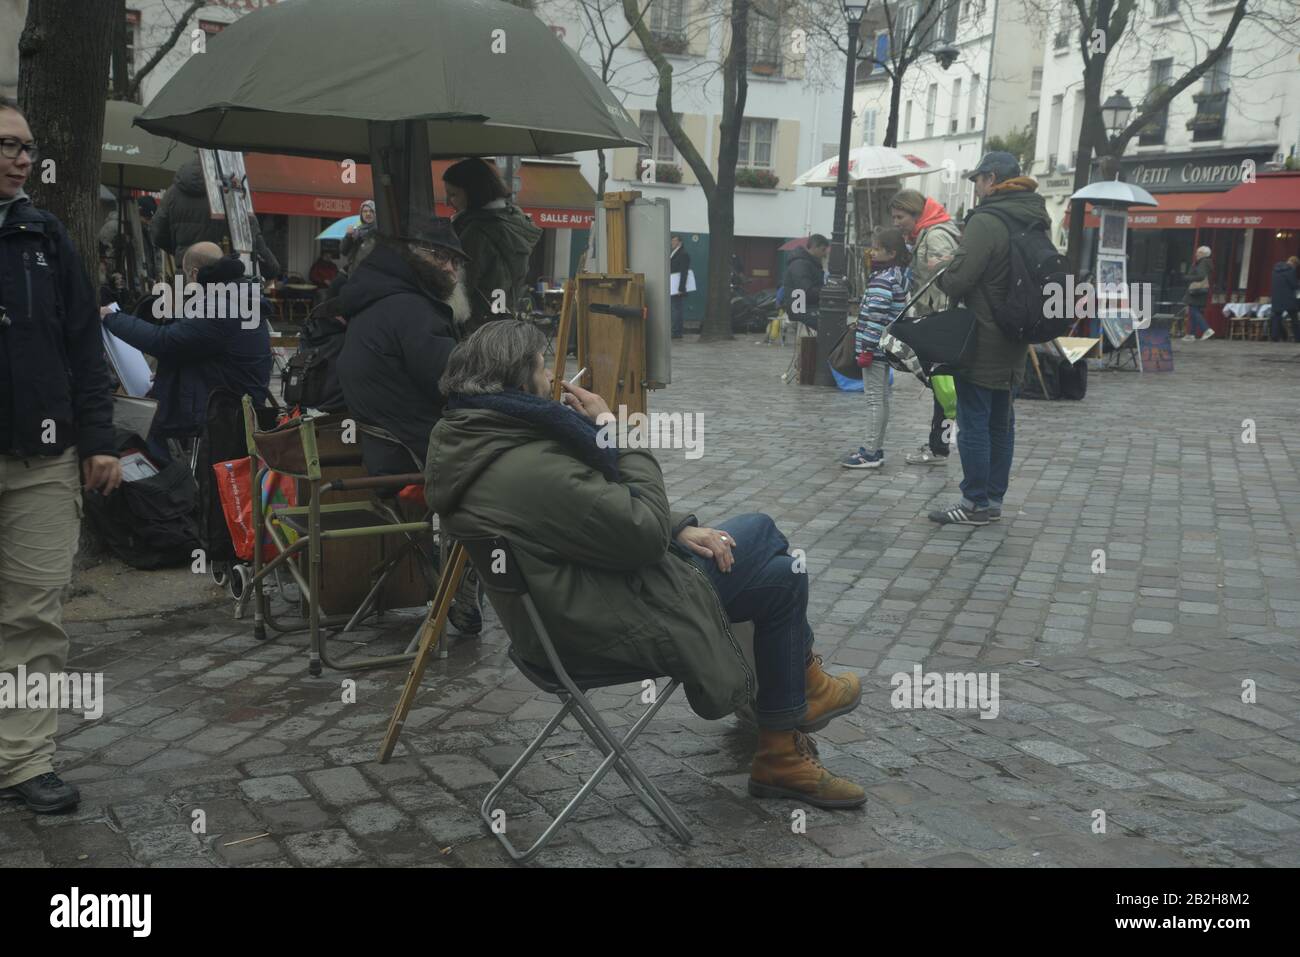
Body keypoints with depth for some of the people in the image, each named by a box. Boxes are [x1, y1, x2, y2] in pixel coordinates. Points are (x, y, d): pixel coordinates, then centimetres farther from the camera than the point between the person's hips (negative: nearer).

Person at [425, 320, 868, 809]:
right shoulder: (531, 469, -32)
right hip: (605, 626, -10)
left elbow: (601, 502, 9)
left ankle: (800, 672, 33)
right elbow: (643, 532, -24)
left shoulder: (474, 437, 2)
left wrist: (679, 529, 1)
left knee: (759, 528, 17)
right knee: (782, 578, 3)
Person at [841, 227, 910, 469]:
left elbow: (876, 317, -22)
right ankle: (876, 449, 22)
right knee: (882, 398, 14)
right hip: (887, 347, 10)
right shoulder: (900, 274, 9)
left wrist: (867, 349, -20)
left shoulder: (882, 280, -18)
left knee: (874, 399, -7)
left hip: (875, 348, -10)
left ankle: (871, 453, -4)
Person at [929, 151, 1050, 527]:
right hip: (1013, 341, 9)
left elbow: (957, 279, -20)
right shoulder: (1035, 221, 11)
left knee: (973, 421, -2)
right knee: (1001, 422, 13)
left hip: (981, 340, -8)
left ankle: (976, 503, 3)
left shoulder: (987, 221, -17)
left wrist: (940, 273, 1)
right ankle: (994, 499, 20)